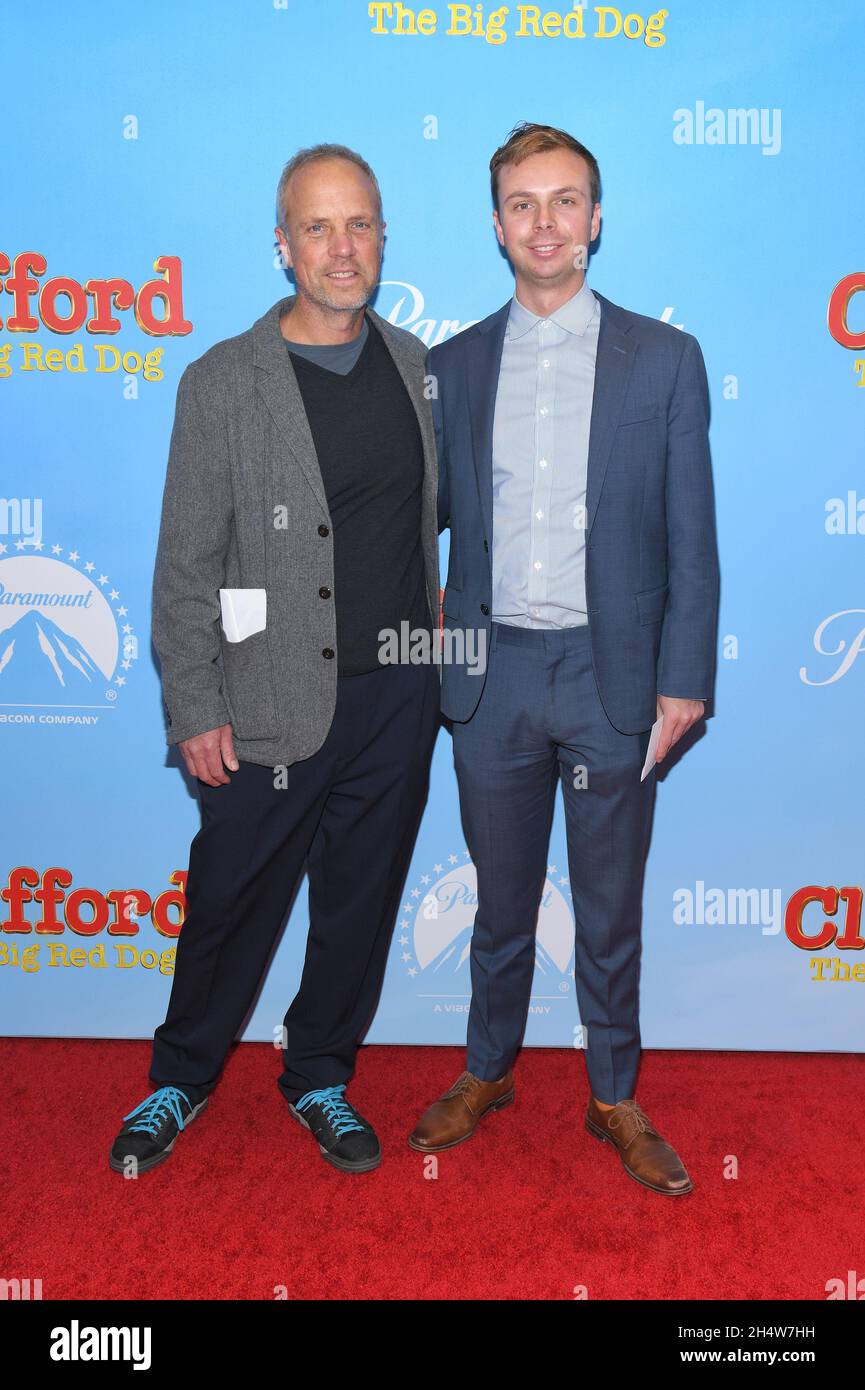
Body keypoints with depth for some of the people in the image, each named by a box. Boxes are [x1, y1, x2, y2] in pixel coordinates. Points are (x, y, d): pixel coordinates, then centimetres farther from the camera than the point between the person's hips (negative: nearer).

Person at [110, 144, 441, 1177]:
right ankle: (181, 1078, 34)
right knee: (233, 901, 9)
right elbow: (186, 566, -7)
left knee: (361, 899, 15)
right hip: (276, 705, -4)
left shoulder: (414, 363, 6)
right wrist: (195, 712, -9)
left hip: (399, 694, 4)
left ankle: (319, 1075, 36)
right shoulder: (223, 383, -7)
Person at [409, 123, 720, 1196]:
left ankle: (614, 1099, 31)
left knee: (610, 909, 11)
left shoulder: (665, 359, 1)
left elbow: (691, 537, -1)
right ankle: (487, 1072, 36)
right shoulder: (453, 365, 7)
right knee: (500, 898, 16)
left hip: (611, 672, -1)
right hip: (492, 671, 2)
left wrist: (685, 679, -6)